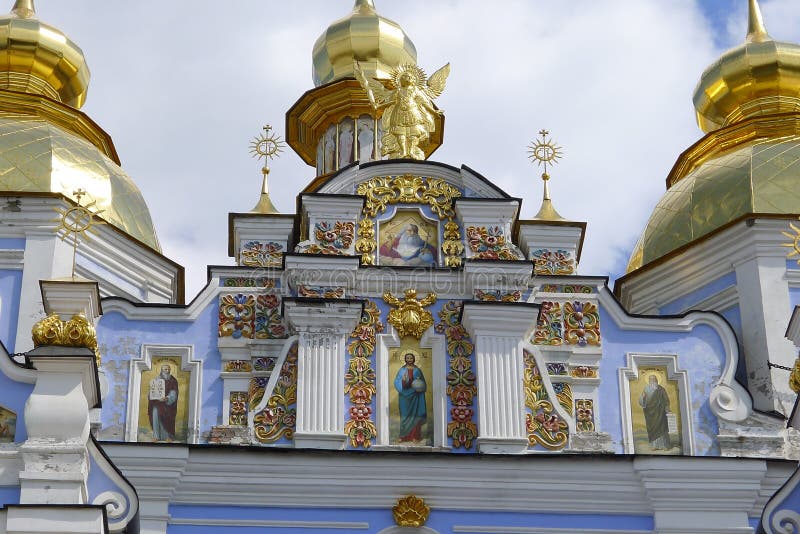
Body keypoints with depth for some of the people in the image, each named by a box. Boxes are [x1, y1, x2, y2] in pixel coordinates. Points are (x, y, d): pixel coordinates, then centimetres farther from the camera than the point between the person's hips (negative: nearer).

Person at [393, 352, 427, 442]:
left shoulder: (417, 370, 7)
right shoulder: (401, 370, 6)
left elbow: (423, 383, 10)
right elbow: (396, 381, -1)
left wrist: (419, 384, -11)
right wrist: (403, 380, -21)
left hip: (415, 395, 0)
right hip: (405, 395, 0)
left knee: (415, 414, -1)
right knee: (405, 415, 0)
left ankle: (415, 436, 2)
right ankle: (404, 436, 4)